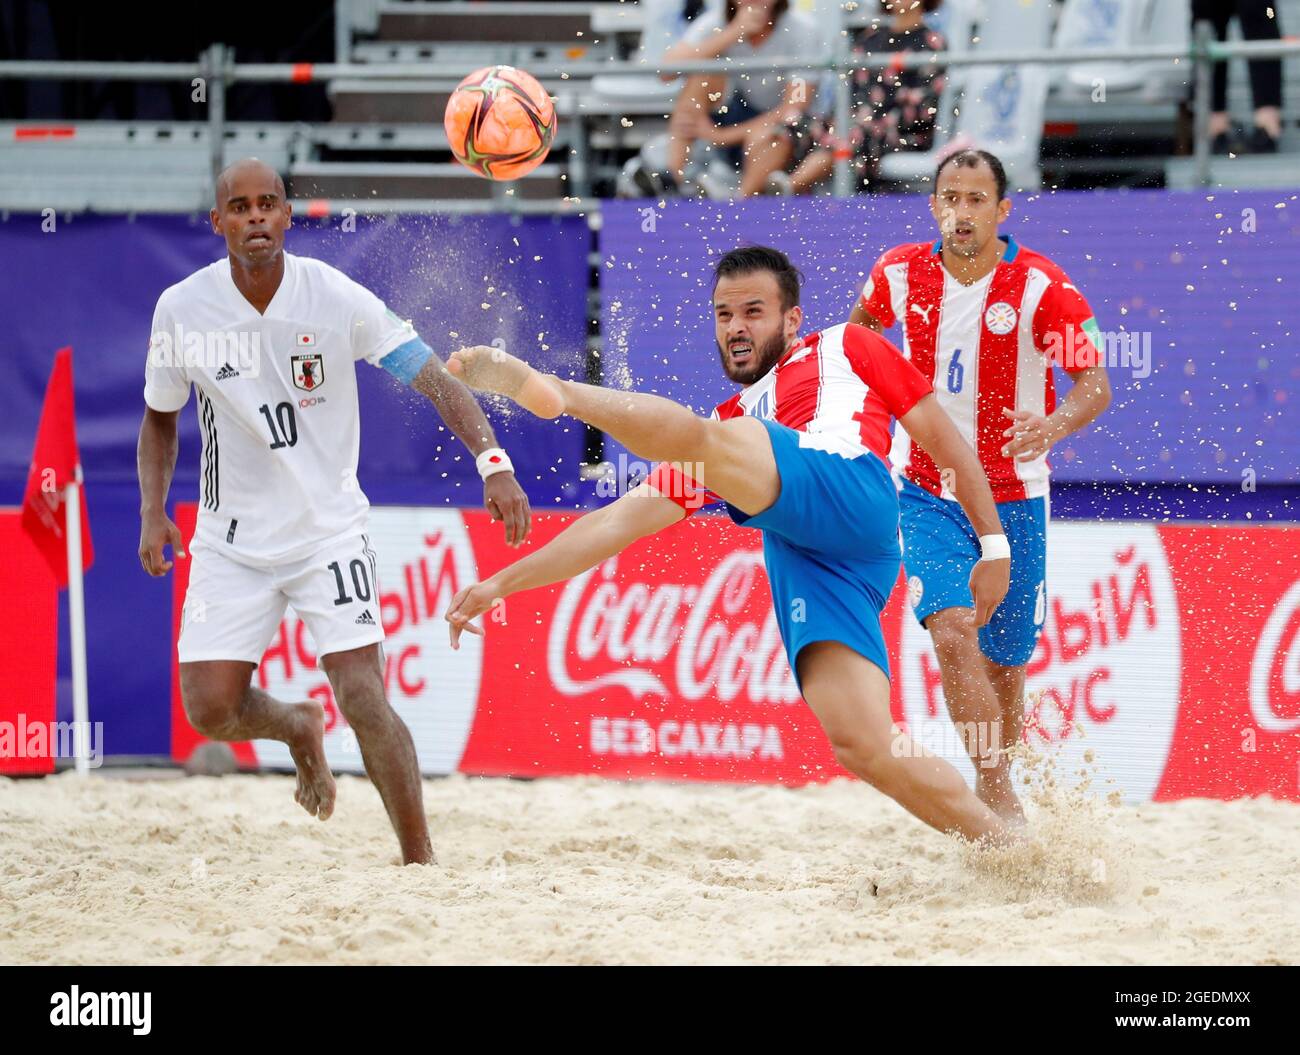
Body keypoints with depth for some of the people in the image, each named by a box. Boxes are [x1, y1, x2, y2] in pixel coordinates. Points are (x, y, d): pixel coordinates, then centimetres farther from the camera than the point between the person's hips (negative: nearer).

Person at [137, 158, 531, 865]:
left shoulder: (336, 298, -14)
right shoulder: (182, 309, -7)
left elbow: (431, 377, -18)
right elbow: (160, 417, 11)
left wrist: (492, 462, -32)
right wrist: (153, 511, -2)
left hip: (329, 532, -2)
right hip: (232, 538, 2)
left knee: (363, 700, -15)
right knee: (211, 710, -5)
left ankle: (419, 859, -1)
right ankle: (299, 730, 30)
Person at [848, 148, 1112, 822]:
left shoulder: (1041, 287, -14)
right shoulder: (900, 273, -5)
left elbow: (1095, 385, -20)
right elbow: (864, 324, 20)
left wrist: (1054, 425, -40)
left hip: (1013, 500, 0)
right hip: (927, 494, 0)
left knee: (1003, 663, 9)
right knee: (951, 630, -23)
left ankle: (991, 789, 35)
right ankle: (1000, 800, -23)